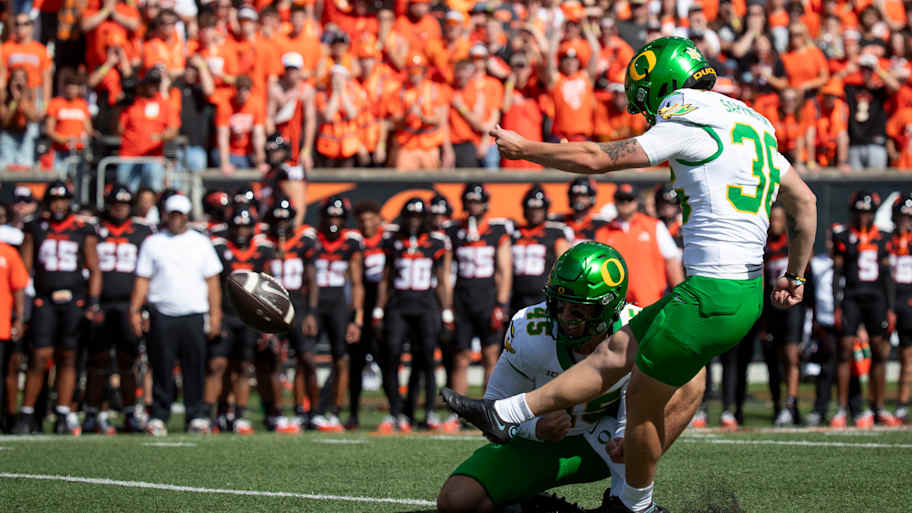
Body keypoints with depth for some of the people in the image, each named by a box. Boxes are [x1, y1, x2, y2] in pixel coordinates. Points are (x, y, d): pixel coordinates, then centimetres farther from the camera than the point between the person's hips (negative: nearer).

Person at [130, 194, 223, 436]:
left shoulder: (201, 243, 11)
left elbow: (212, 281, 11)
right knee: (162, 369, -2)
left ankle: (196, 416, 5)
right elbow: (142, 280, 8)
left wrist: (215, 314, 4)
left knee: (194, 369, -1)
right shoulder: (153, 244, 9)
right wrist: (135, 310, -2)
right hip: (162, 316, 0)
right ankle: (158, 417, 4)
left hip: (194, 315, 1)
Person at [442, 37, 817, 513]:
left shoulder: (690, 129, -11)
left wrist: (522, 148, 7)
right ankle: (504, 415, 23)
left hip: (713, 296, -9)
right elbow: (805, 203, 20)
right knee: (617, 351, 15)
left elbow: (595, 158, -6)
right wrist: (794, 277, 28)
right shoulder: (751, 126, 15)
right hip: (747, 292, 9)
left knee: (644, 398, 8)